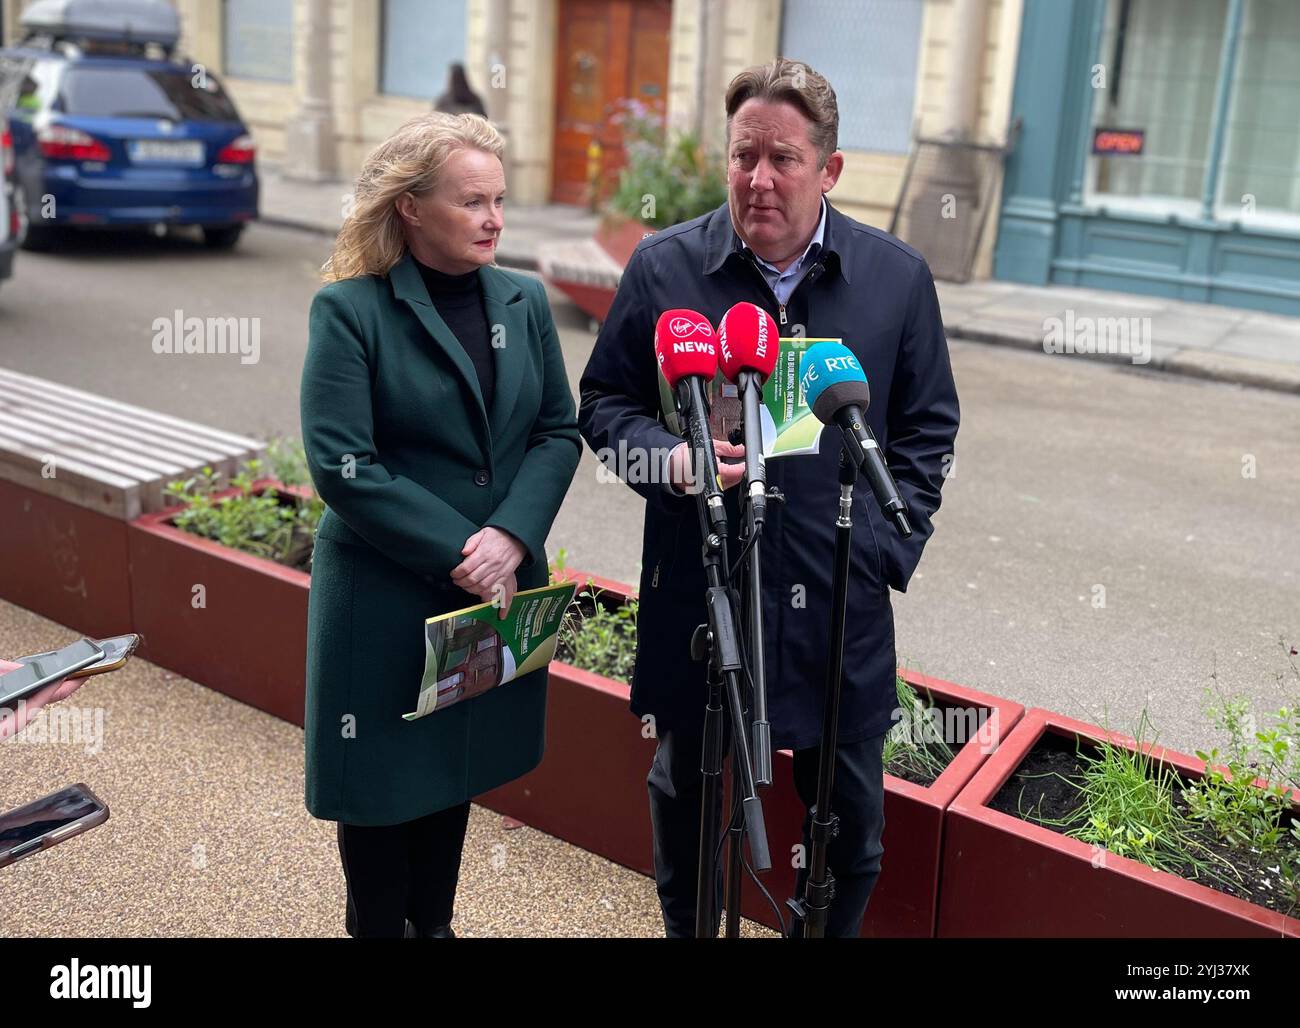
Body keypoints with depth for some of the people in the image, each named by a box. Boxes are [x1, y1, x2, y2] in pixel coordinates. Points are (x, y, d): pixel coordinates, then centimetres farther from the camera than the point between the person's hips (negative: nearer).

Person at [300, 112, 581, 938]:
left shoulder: (524, 299, 3)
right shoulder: (350, 309, -10)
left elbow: (559, 431, 1)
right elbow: (341, 465, -17)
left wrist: (510, 537, -15)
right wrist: (456, 551, -20)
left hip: (496, 589, 5)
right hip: (385, 596, -4)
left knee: (460, 764, 18)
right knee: (384, 776, 9)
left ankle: (434, 921, 38)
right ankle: (378, 924, 31)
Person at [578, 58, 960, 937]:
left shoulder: (898, 277, 1)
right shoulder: (664, 266, -2)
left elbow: (927, 427, 9)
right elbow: (604, 401, 6)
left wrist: (890, 546, -1)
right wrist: (668, 458, -15)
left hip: (839, 602, 1)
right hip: (695, 590, 0)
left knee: (849, 814, 12)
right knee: (684, 796, 18)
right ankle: (686, 929, 43)